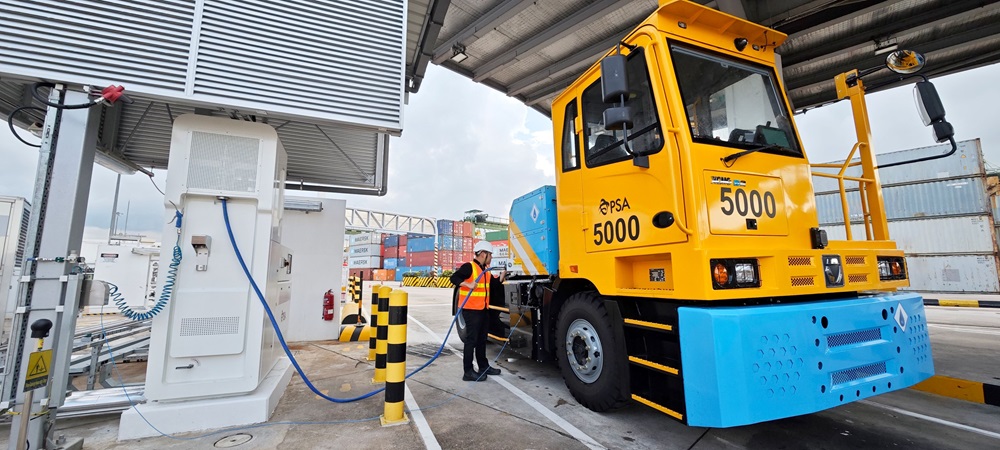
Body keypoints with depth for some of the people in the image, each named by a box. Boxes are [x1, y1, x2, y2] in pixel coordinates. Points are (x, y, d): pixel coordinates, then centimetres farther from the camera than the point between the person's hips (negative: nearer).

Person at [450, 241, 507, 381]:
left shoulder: (485, 270, 15)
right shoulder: (468, 267, -13)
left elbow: (495, 283, 17)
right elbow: (454, 278, -20)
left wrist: (504, 273, 8)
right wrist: (468, 284, -32)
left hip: (483, 309, 9)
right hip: (471, 310, -9)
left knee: (482, 339, 18)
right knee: (471, 340, -5)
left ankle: (484, 366, 31)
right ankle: (468, 372, 2)